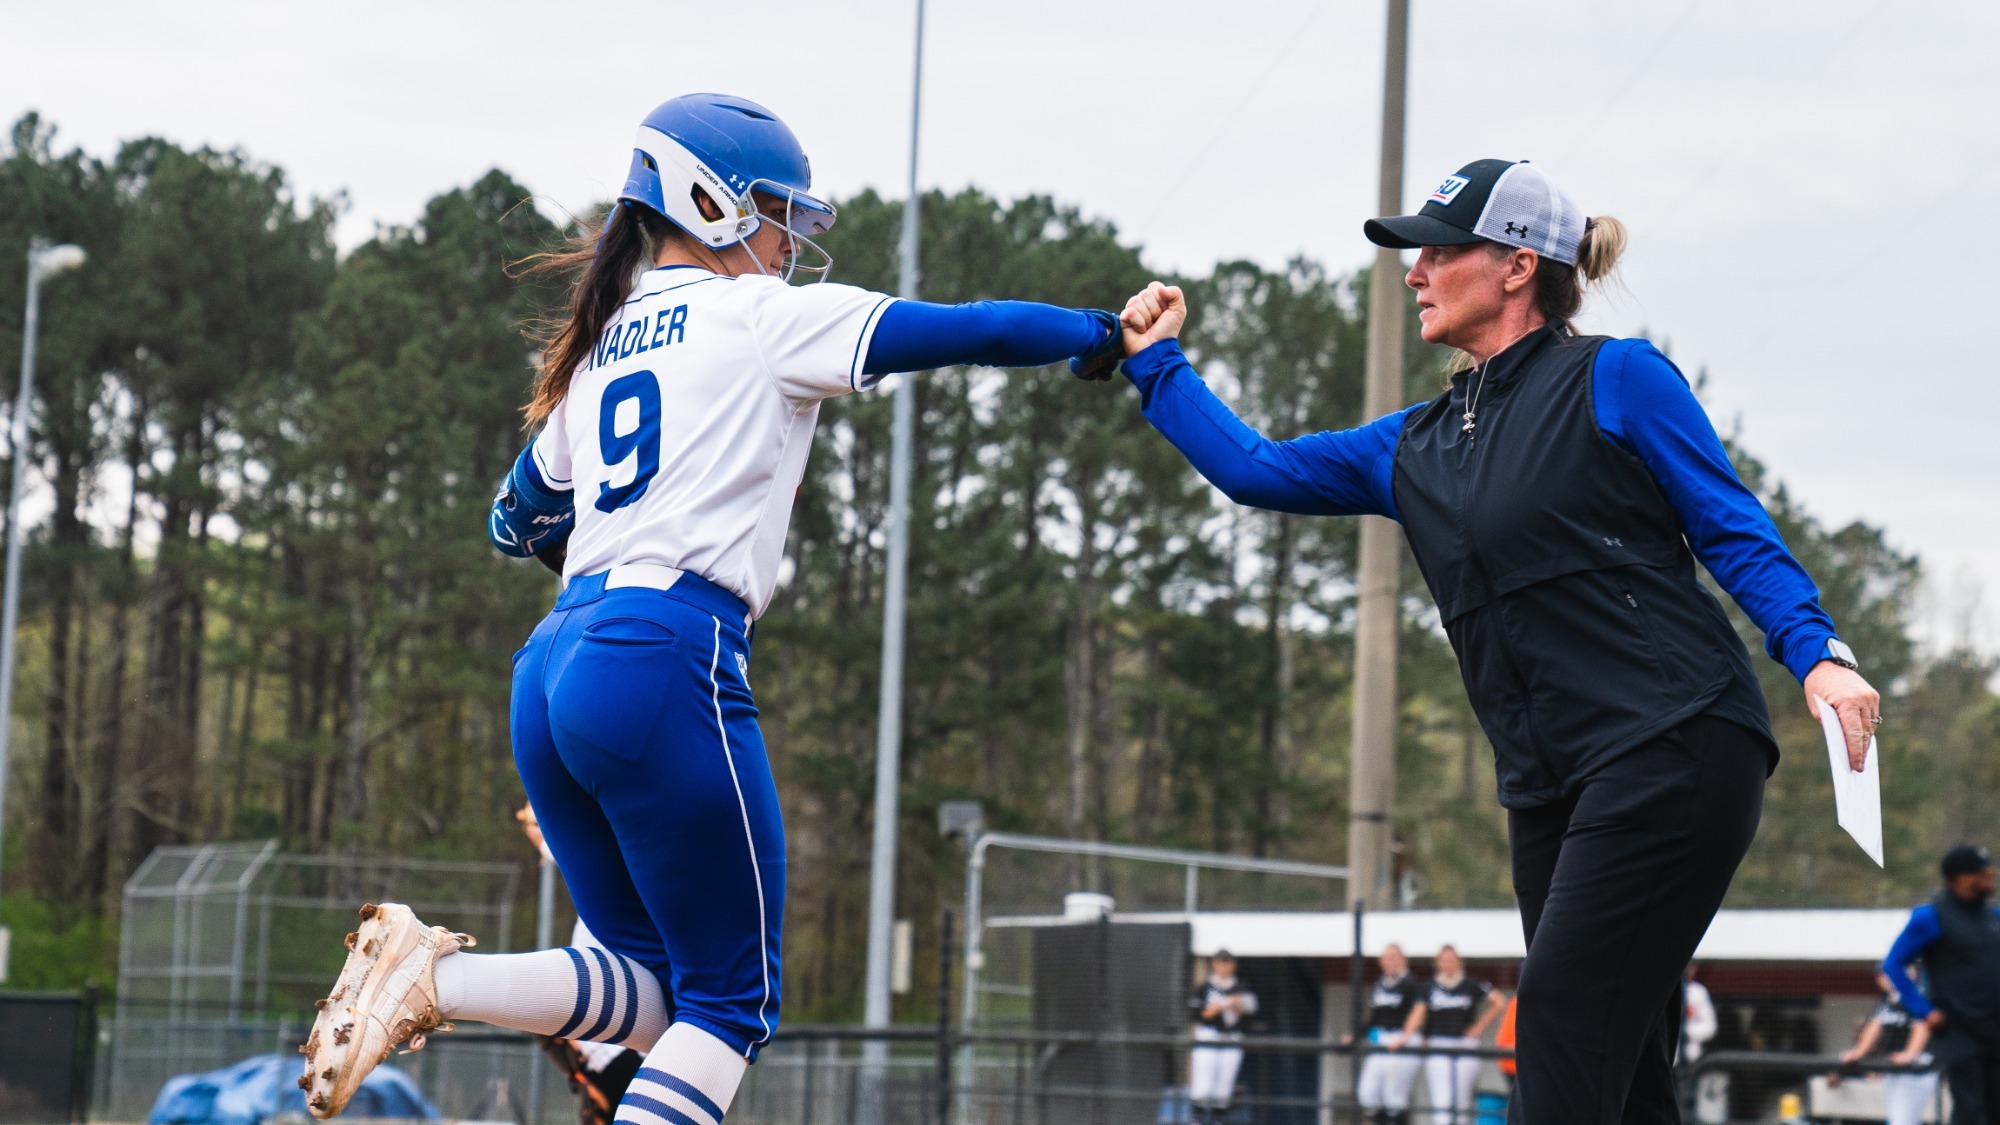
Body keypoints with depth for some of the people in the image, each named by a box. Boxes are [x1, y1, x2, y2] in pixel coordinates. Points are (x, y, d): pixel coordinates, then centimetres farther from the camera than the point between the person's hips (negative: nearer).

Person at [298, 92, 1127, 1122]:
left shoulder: (595, 350, 22)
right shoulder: (764, 315, 3)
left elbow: (516, 523, 31)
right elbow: (965, 332, 2)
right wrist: (1108, 336, 16)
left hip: (551, 665, 8)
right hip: (663, 661, -8)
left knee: (660, 992, 13)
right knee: (732, 1001, 1)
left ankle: (434, 977, -9)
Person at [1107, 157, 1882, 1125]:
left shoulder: (1616, 381, 1)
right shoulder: (1418, 448, 19)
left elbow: (1735, 533, -1)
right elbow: (1258, 470, 24)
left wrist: (1816, 655, -14)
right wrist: (1155, 362, 26)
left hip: (1673, 751, -7)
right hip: (1553, 789, 7)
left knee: (1562, 1010, -17)